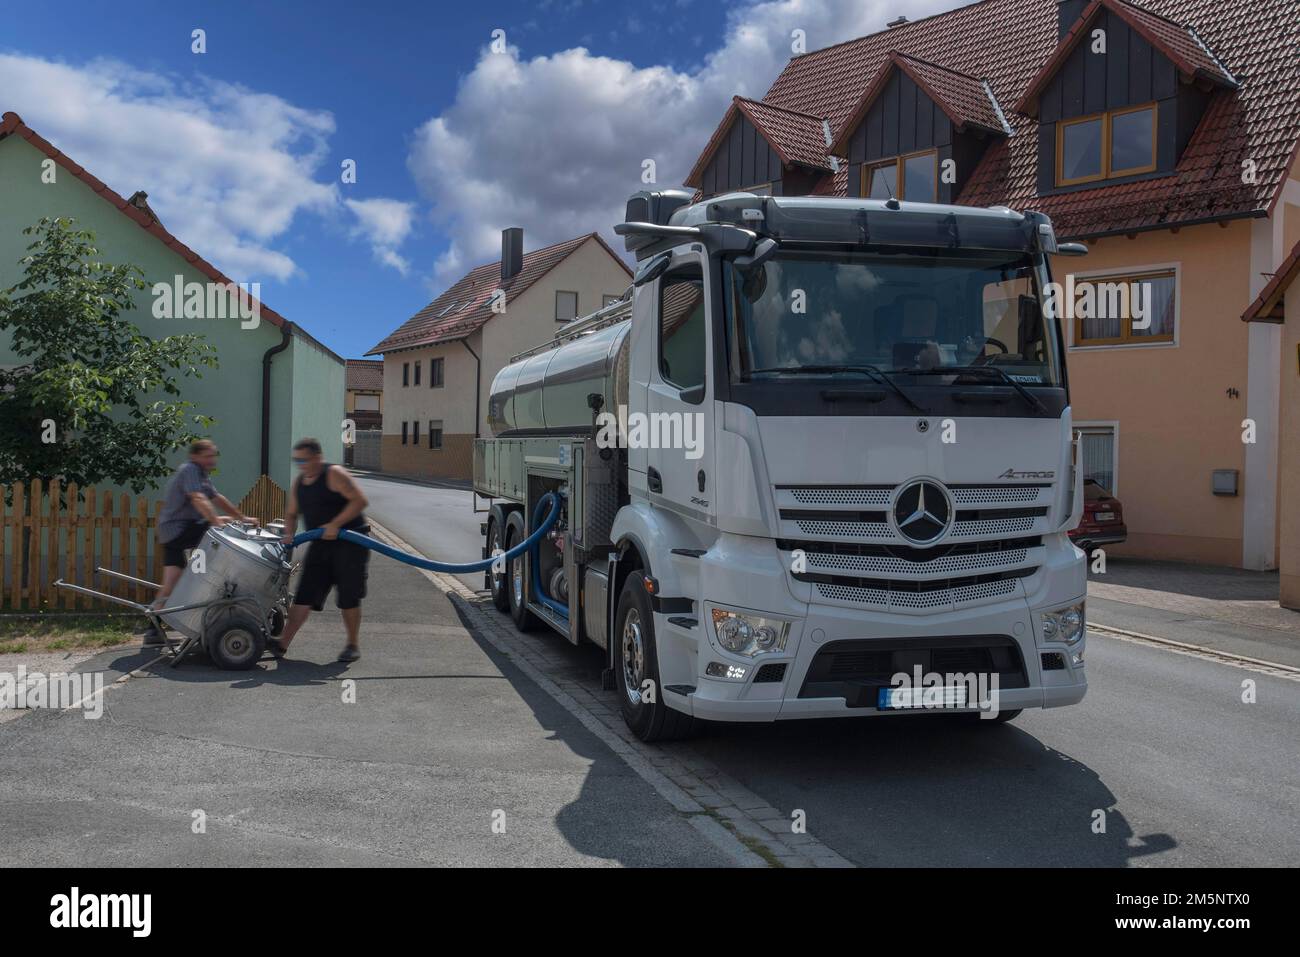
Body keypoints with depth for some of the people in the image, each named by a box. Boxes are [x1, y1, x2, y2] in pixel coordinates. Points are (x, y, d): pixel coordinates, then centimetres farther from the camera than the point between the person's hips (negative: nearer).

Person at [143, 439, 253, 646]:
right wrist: (216, 520, -38)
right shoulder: (190, 470, -10)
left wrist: (242, 517, 23)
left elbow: (218, 499, 25)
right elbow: (198, 499, -26)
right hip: (178, 528, -10)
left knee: (170, 585, 7)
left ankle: (153, 631, 7)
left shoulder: (201, 475, 22)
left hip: (172, 533, 10)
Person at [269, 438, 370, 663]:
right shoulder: (298, 483, 11)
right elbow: (292, 514, 19)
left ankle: (352, 645, 14)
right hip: (321, 544, 6)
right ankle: (283, 644, -4)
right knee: (304, 595, -1)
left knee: (348, 597, -1)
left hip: (350, 542, -6)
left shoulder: (334, 474, -12)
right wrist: (289, 533, -2)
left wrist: (335, 524, -24)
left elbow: (360, 501, -20)